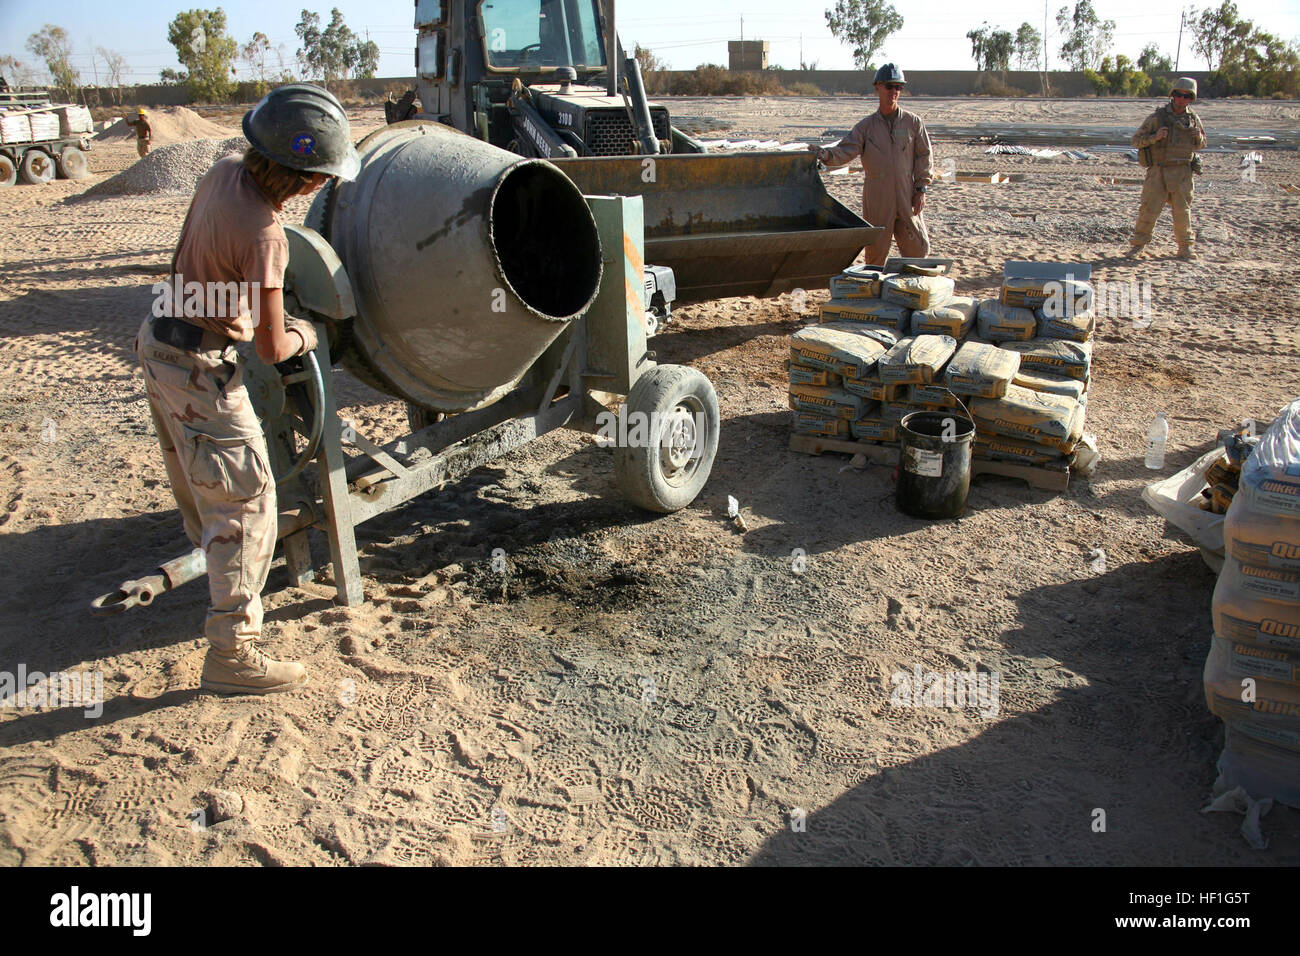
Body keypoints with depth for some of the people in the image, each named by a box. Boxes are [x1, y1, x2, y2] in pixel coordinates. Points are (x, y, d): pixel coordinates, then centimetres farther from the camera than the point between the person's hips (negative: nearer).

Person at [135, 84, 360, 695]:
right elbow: (272, 349, -21)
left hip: (159, 340, 9)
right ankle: (231, 654, 2)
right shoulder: (263, 233, -27)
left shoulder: (223, 173, -2)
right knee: (244, 502, -3)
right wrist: (303, 336, -1)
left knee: (197, 482, 28)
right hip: (201, 369, -9)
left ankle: (223, 568, 54)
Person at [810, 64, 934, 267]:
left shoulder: (913, 122, 6)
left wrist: (921, 188, 1)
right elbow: (846, 150, -7)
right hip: (877, 200, -1)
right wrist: (825, 154, -27)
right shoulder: (866, 126, 5)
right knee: (876, 249, 2)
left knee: (918, 249, 4)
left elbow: (924, 156, 8)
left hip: (907, 197, 1)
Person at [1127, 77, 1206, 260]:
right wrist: (1154, 137, -18)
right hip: (1158, 171, -2)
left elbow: (1201, 145, 20)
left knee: (1183, 211, 4)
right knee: (1149, 209, -2)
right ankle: (1138, 244, 11)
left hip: (1182, 173, 2)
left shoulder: (1193, 119, 9)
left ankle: (1186, 247, 14)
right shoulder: (1158, 117, -2)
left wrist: (1199, 137, -3)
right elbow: (1136, 140, -2)